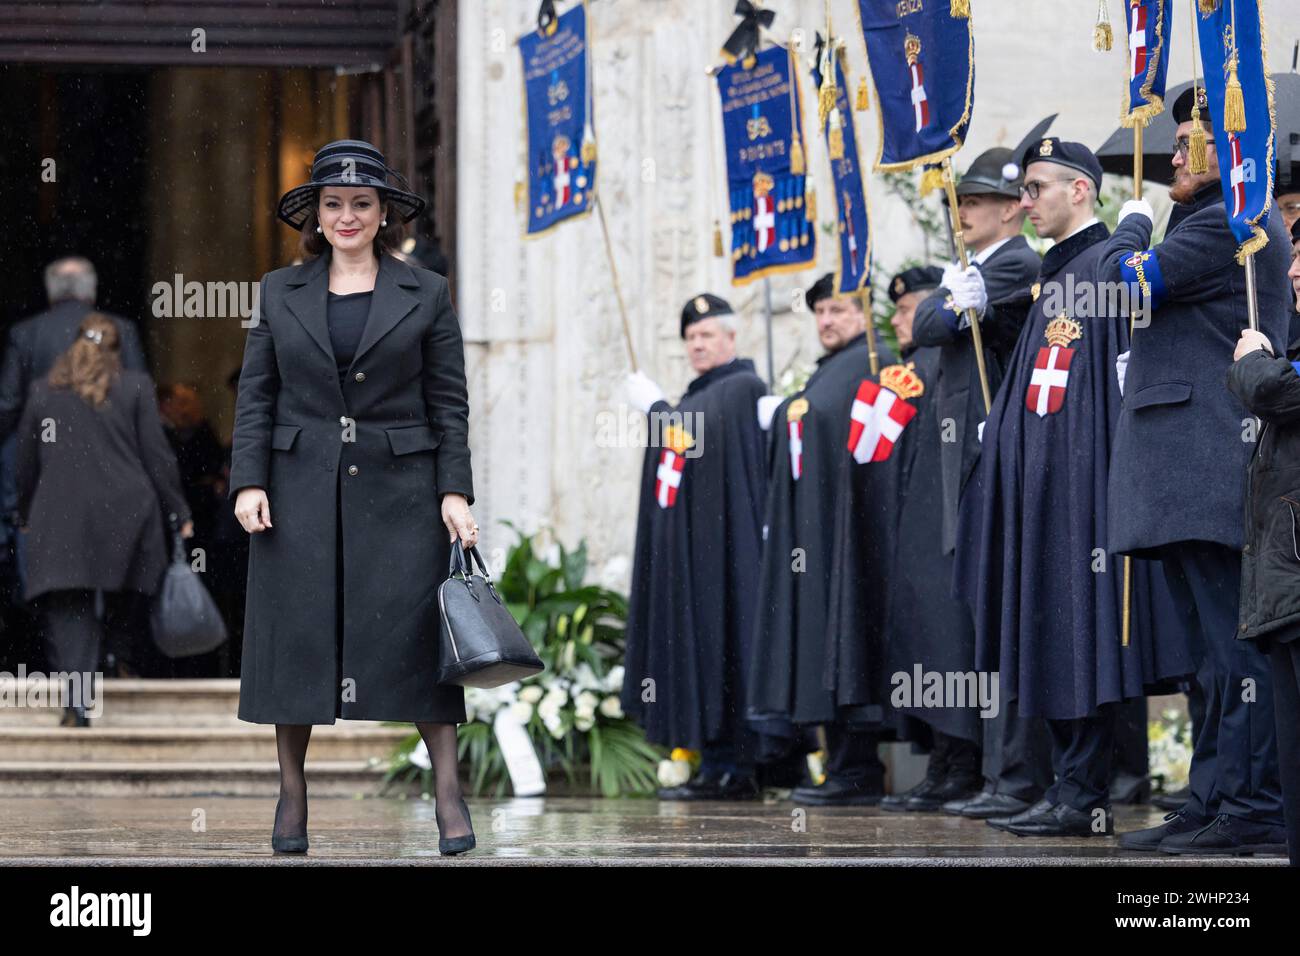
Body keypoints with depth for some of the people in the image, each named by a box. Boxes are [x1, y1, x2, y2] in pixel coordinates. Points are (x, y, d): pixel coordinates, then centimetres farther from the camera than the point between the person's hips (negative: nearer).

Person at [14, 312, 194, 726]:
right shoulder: (136, 386, 3)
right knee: (128, 599, 19)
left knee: (66, 612, -4)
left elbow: (25, 463, 13)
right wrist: (179, 513, 8)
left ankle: (75, 699, -20)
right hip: (125, 514, 0)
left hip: (60, 519, 0)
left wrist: (25, 516, 25)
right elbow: (157, 455, 2)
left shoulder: (42, 391, 8)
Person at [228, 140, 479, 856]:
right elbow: (256, 395, 7)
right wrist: (249, 482, -5)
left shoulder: (425, 294, 6)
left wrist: (455, 493, -4)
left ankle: (448, 794, -3)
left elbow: (449, 403, 4)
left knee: (415, 629, -6)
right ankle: (292, 793, 10)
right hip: (301, 490, 1)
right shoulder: (280, 292, 9)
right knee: (295, 631, 1)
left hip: (398, 488, -1)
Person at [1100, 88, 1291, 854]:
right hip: (1193, 479, 11)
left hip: (1211, 469, -11)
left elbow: (1125, 281, -11)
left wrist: (1135, 224, 6)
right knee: (1219, 648, 11)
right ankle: (1215, 801, 15)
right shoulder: (1229, 222, 21)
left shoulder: (1227, 224, -12)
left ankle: (1254, 811, -11)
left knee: (1234, 643, -10)